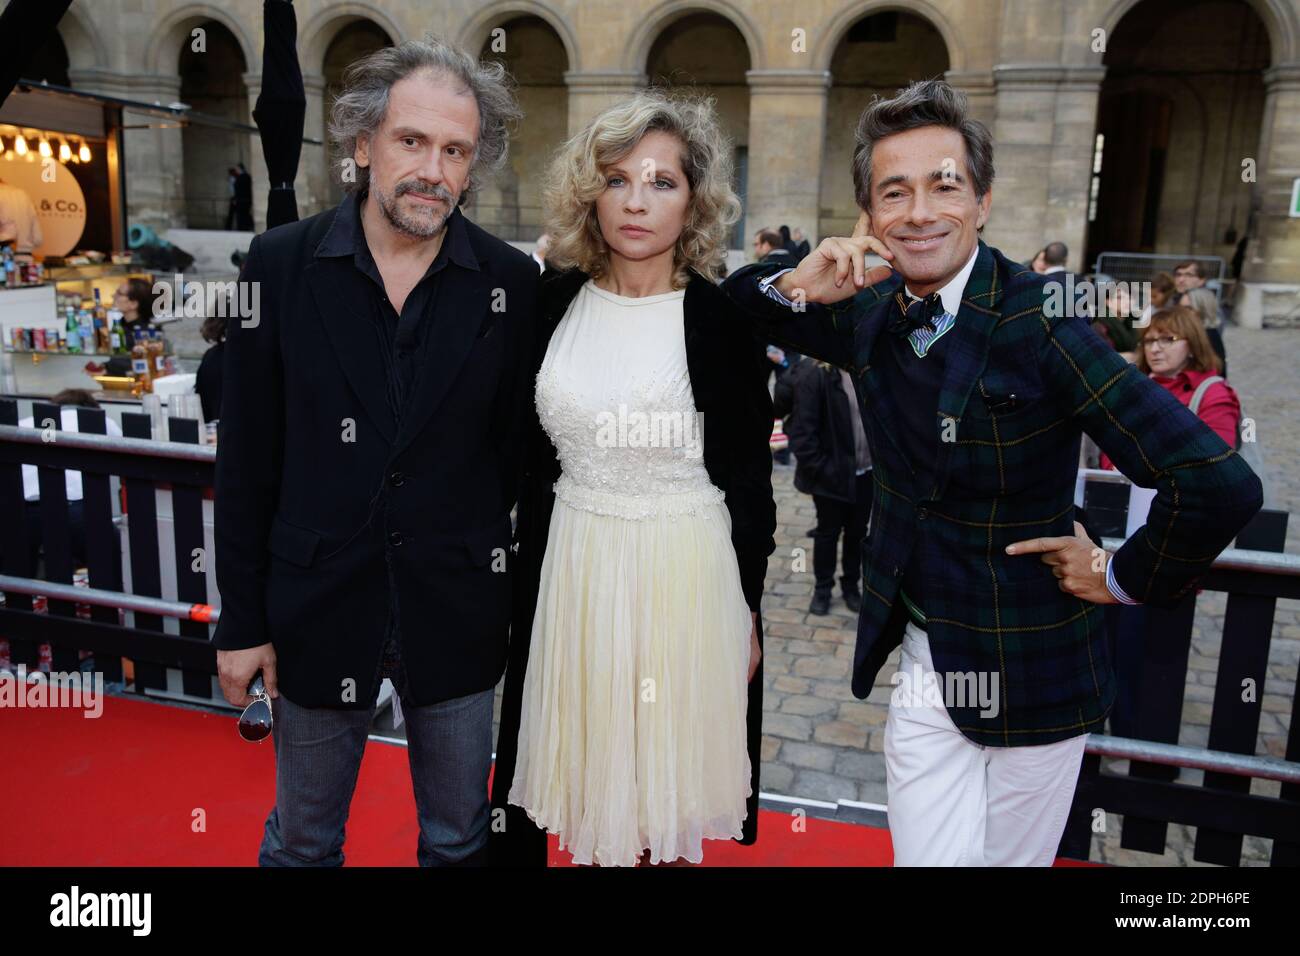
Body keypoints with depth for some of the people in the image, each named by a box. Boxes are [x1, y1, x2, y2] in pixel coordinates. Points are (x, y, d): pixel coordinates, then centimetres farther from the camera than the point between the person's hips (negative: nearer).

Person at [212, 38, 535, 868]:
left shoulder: (513, 283, -6)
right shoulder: (281, 264, -6)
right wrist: (242, 618, -1)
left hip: (456, 611, 0)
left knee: (459, 839, 19)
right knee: (303, 842, 20)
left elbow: (523, 448, 0)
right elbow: (247, 457, -3)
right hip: (317, 608, 0)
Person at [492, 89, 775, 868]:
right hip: (570, 568, 3)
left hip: (684, 573, -3)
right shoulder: (555, 301, 1)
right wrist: (525, 579, 9)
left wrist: (748, 613, -3)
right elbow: (533, 458, 8)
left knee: (668, 780, 11)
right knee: (586, 775, 13)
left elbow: (749, 481, -4)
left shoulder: (724, 319, -9)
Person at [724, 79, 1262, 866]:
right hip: (924, 662, 4)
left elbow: (1219, 486, -26)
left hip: (1031, 674, -3)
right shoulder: (871, 315, -3)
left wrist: (1124, 578, -12)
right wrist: (798, 287, -11)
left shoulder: (1037, 322, -20)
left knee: (1012, 856, 15)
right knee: (927, 855, 9)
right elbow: (735, 303, 11)